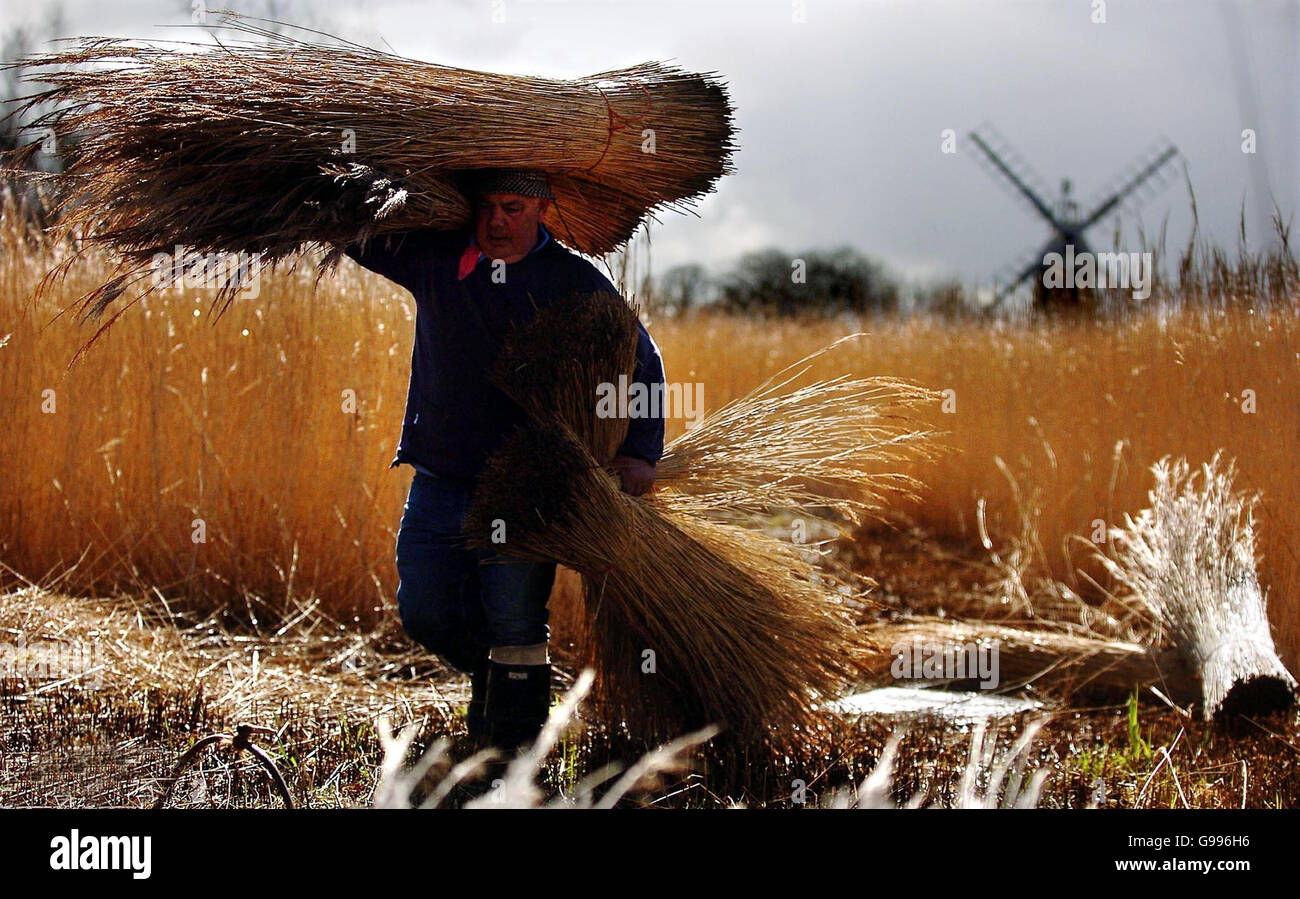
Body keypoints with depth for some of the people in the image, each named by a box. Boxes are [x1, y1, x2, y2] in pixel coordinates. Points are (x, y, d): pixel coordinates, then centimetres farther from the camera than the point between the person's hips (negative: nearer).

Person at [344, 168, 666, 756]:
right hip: (440, 480, 3)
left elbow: (641, 360, 7)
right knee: (424, 611, 4)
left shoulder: (575, 282, -2)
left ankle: (513, 758, 7)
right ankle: (489, 668, 35)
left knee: (515, 627, -6)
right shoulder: (432, 256, 2)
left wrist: (640, 452, -2)